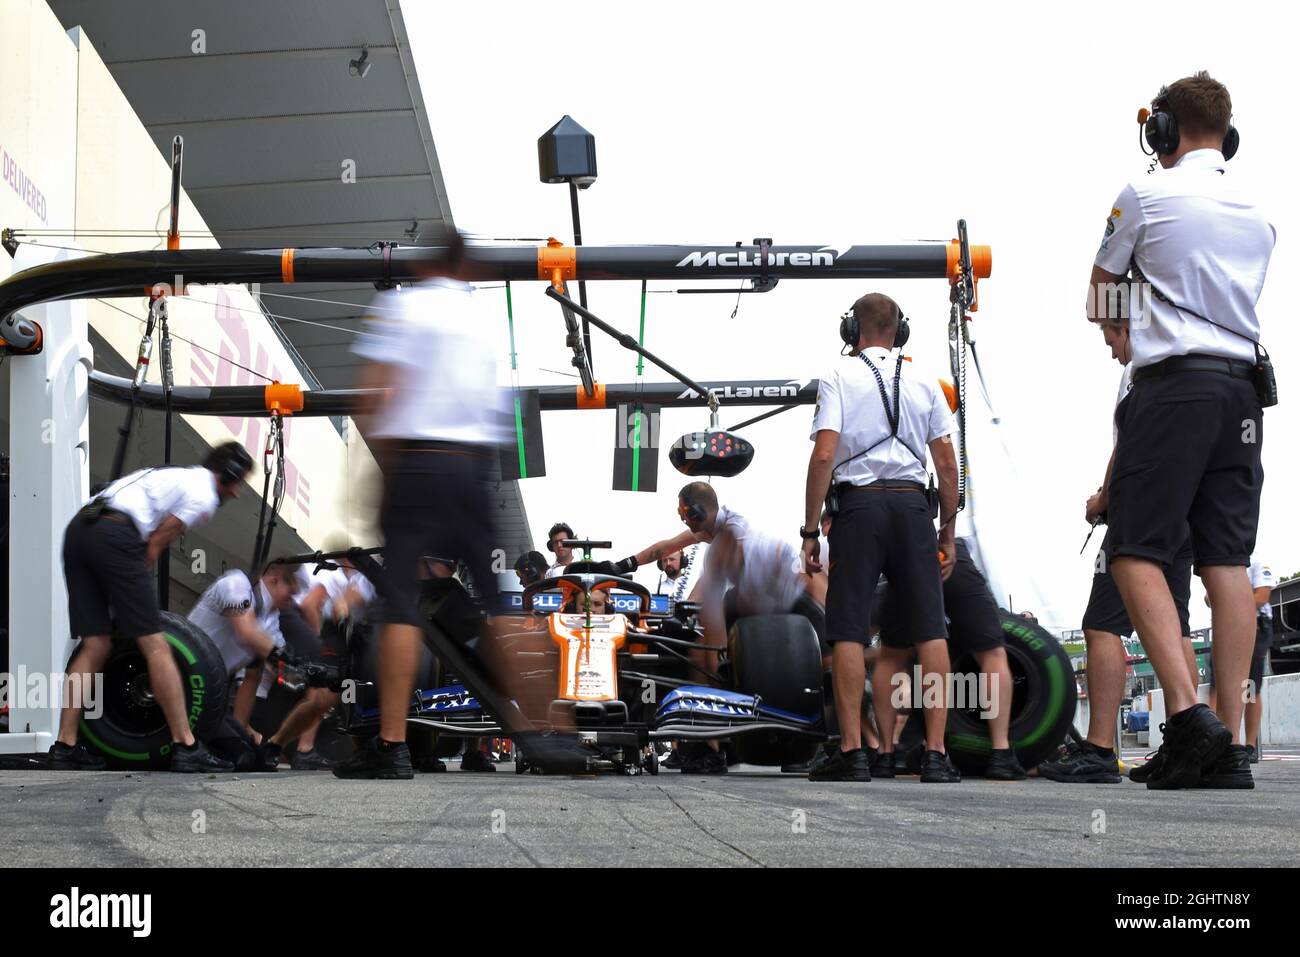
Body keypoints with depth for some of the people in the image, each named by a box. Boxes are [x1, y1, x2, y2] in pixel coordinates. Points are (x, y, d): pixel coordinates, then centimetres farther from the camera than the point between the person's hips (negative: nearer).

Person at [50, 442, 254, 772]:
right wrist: (138, 593, 9)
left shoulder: (177, 477, 35)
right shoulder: (204, 494, 7)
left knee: (95, 646, 10)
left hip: (78, 529, 9)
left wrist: (137, 595, 28)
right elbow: (156, 543, 2)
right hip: (115, 537, -9)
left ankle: (64, 748, 6)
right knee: (154, 644, -6)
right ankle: (186, 748, -6)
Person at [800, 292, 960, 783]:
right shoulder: (923, 383, 12)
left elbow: (824, 456, -8)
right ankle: (936, 755, -5)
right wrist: (948, 534, 17)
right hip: (912, 505, 3)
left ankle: (852, 753, -6)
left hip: (859, 504, -2)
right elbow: (947, 464, 9)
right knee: (929, 631, 1)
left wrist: (809, 531, -4)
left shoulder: (840, 377, 3)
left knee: (848, 632, -1)